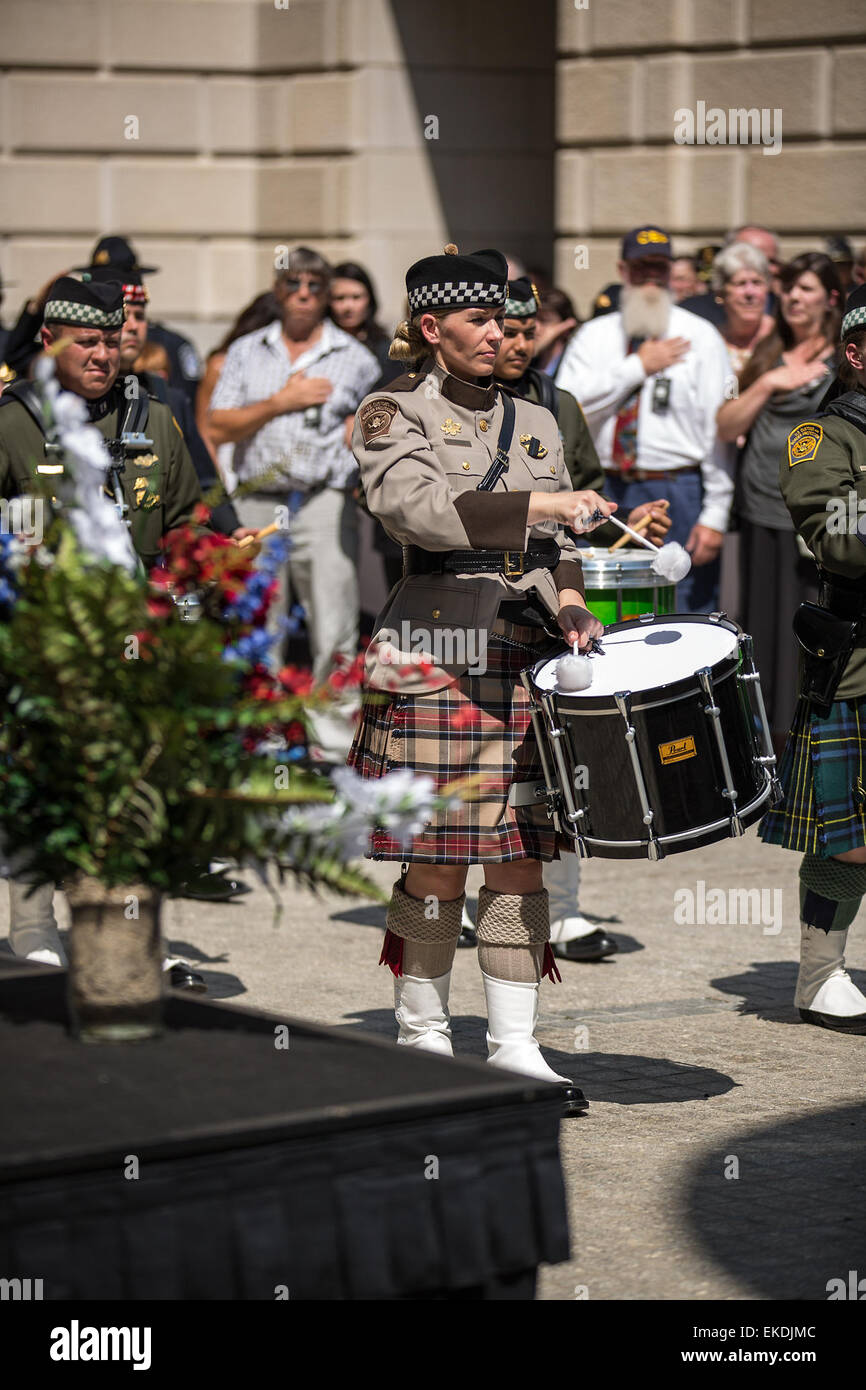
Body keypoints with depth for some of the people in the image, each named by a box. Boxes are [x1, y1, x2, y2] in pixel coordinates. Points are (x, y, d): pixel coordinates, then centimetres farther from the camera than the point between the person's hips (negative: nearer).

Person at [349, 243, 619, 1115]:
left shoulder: (534, 424, 17)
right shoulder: (393, 416, 0)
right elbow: (416, 507, -19)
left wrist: (566, 600, -2)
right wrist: (536, 504, -25)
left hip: (527, 658, 5)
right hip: (434, 658, -5)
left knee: (520, 857, 3)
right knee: (438, 859, -2)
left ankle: (515, 1046, 7)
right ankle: (422, 1037, 12)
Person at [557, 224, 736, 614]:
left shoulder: (700, 337, 3)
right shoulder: (593, 336, 12)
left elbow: (720, 430, -1)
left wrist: (715, 516, -9)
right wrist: (637, 367, -6)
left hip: (678, 493, -3)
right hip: (607, 493, 3)